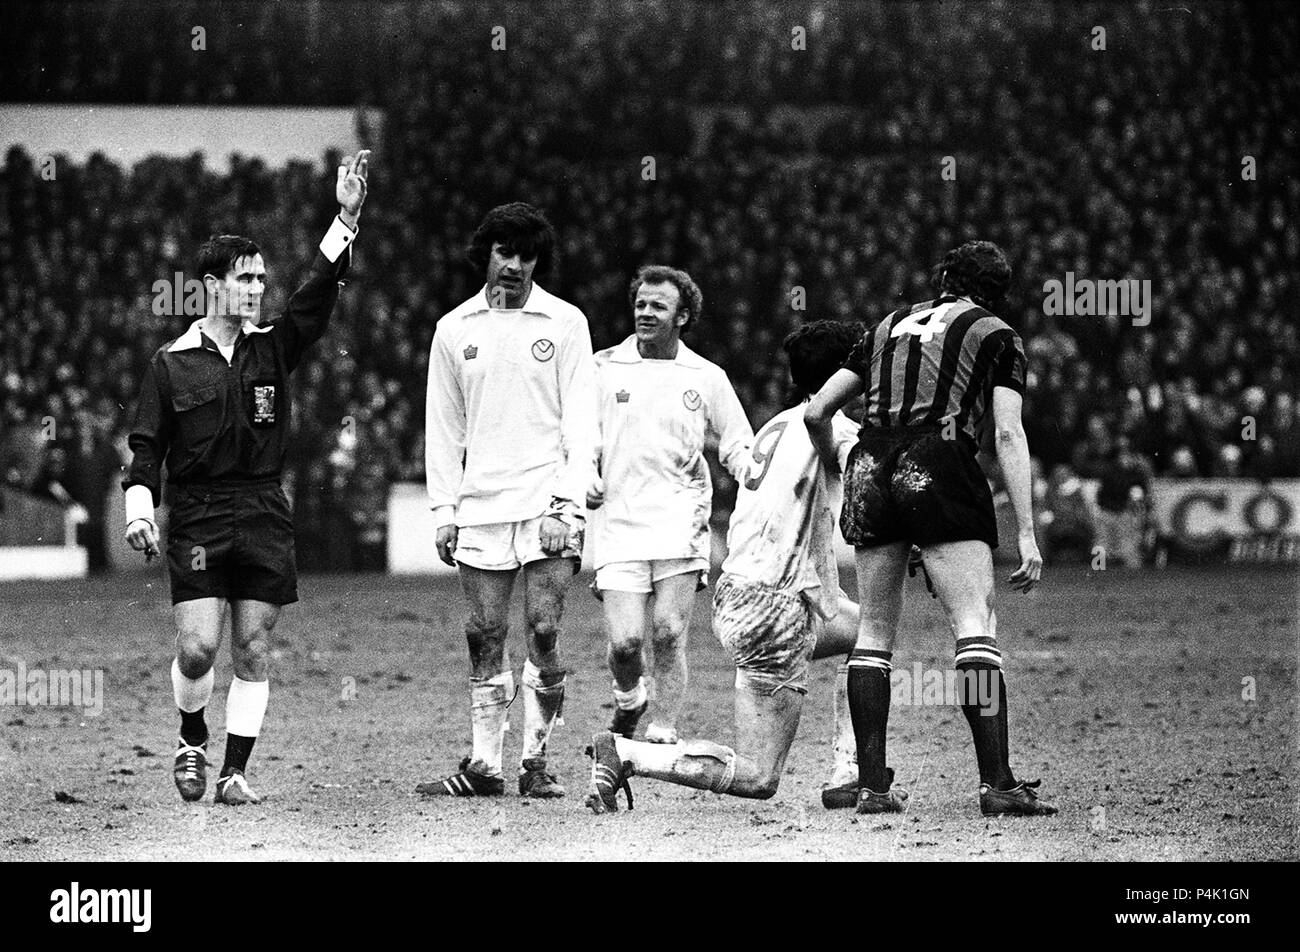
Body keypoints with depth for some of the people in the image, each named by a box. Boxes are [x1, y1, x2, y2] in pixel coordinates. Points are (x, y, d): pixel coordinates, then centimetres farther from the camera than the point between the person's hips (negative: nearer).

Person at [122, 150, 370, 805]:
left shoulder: (273, 350, 8)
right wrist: (139, 510, -9)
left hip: (263, 518, 2)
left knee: (251, 653, 2)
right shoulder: (171, 363, 3)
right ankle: (192, 740, 16)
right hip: (196, 522, -2)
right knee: (198, 647, -11)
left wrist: (346, 219, -14)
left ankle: (234, 774, 10)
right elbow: (145, 446, 5)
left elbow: (319, 294, -3)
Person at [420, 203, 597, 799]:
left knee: (543, 634, -7)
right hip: (480, 507, 2)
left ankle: (536, 761, 1)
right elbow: (443, 427, 13)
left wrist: (567, 505, -9)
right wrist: (443, 509, 5)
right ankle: (484, 765, 6)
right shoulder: (455, 329, 10)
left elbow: (579, 422, 0)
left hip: (547, 504, -2)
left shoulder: (565, 324, 3)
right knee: (484, 638, 2)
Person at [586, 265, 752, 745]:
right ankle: (627, 701, 24)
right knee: (625, 641, -8)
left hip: (681, 522, 0)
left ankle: (663, 734, 1)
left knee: (668, 634, -10)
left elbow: (737, 446, 15)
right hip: (619, 522, 0)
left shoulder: (707, 378, 10)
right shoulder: (604, 368, 8)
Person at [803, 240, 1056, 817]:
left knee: (874, 631, 11)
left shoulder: (890, 327, 23)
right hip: (939, 466, -4)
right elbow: (1008, 435, -1)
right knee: (975, 625, -7)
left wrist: (836, 471, 36)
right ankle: (997, 784, -17)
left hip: (870, 467, 5)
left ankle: (871, 786, 6)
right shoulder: (996, 336, 11)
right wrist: (1027, 535, -3)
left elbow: (816, 413, 20)